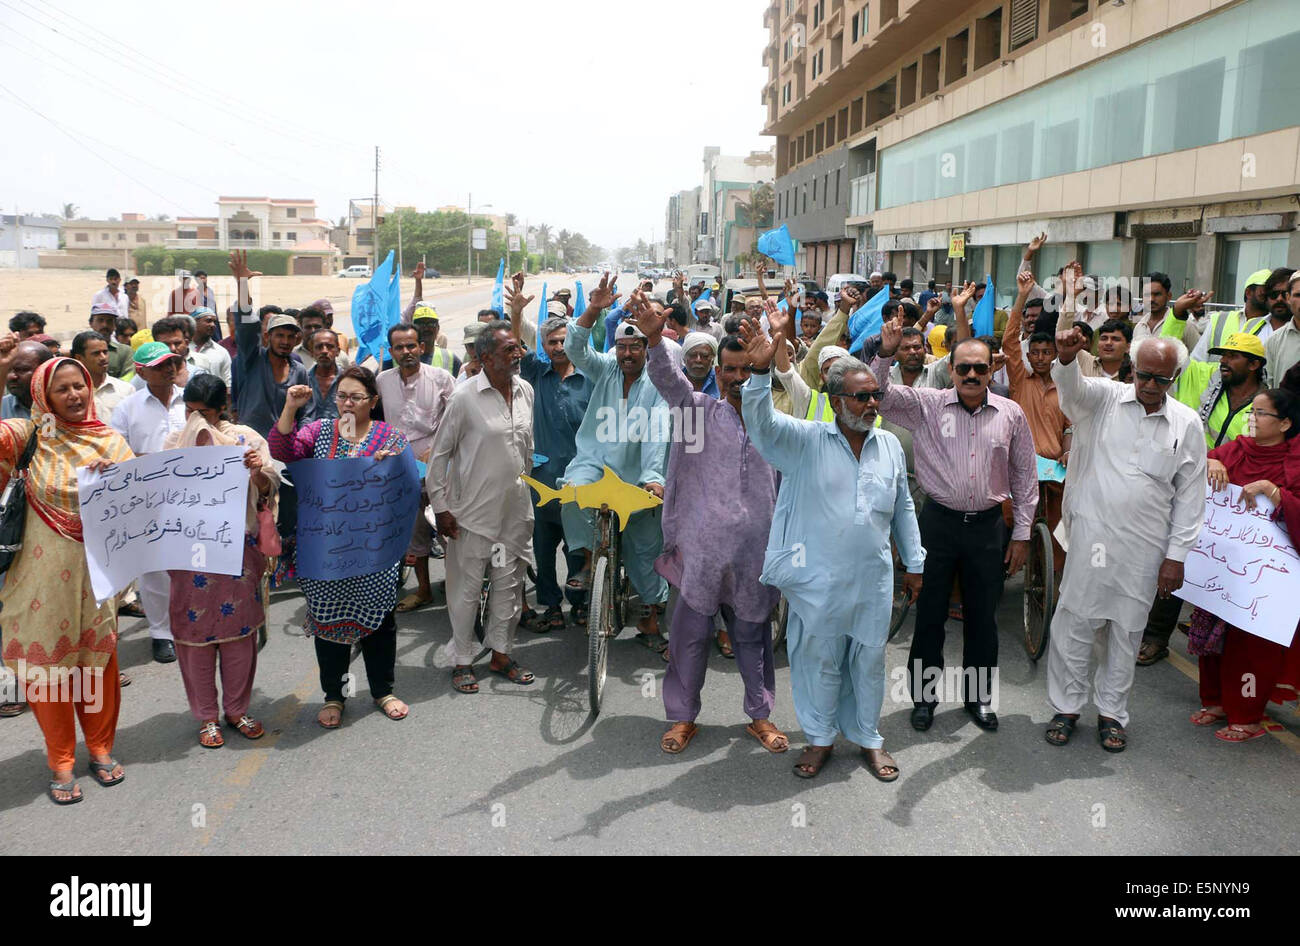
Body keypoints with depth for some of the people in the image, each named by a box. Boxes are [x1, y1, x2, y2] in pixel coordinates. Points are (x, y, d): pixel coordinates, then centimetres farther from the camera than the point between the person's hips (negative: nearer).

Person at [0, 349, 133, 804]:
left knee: (98, 657, 11)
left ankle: (101, 748, 30)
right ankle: (61, 761, 23)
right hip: (44, 571, -2)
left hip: (94, 569, 2)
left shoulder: (111, 442, 2)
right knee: (48, 662, 7)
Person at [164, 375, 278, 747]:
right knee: (197, 632, 5)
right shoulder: (175, 442, 3)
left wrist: (259, 473, -20)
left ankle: (237, 710, 24)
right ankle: (206, 716, 20)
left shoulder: (246, 438, 2)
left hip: (239, 548, 1)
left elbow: (268, 492, 3)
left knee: (240, 631, 8)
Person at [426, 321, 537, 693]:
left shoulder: (526, 391, 5)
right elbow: (440, 453, -6)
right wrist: (440, 506, -8)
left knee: (508, 584, 13)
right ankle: (462, 660, 19)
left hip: (515, 507, 5)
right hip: (475, 509, -5)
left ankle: (501, 655, 27)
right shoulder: (466, 397, -12)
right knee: (466, 588, 4)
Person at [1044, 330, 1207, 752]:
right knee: (1074, 624, 4)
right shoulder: (1103, 397, 1)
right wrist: (1066, 359, -45)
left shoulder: (1187, 424, 4)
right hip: (1091, 537, -1)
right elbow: (1072, 387, -22)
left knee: (1126, 632, 11)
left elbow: (1190, 495, 6)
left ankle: (1111, 712, 27)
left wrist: (1176, 555, 2)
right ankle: (1065, 707, 19)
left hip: (1144, 548, 2)